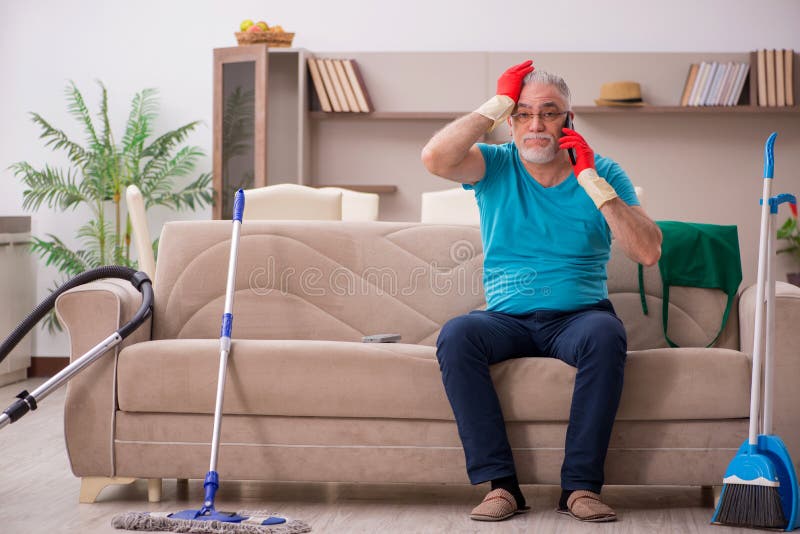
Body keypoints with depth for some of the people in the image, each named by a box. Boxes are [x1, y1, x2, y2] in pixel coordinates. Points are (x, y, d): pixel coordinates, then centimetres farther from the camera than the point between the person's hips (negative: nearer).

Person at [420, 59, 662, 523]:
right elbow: (435, 159, -16)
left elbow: (648, 252, -7)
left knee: (606, 334, -35)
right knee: (456, 335, -31)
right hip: (507, 320, 1)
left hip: (578, 315, -1)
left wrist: (593, 182, -12)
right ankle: (500, 482, -27)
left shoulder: (602, 174, 5)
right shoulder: (496, 166, 6)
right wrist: (498, 104, -9)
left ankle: (581, 485, -28)